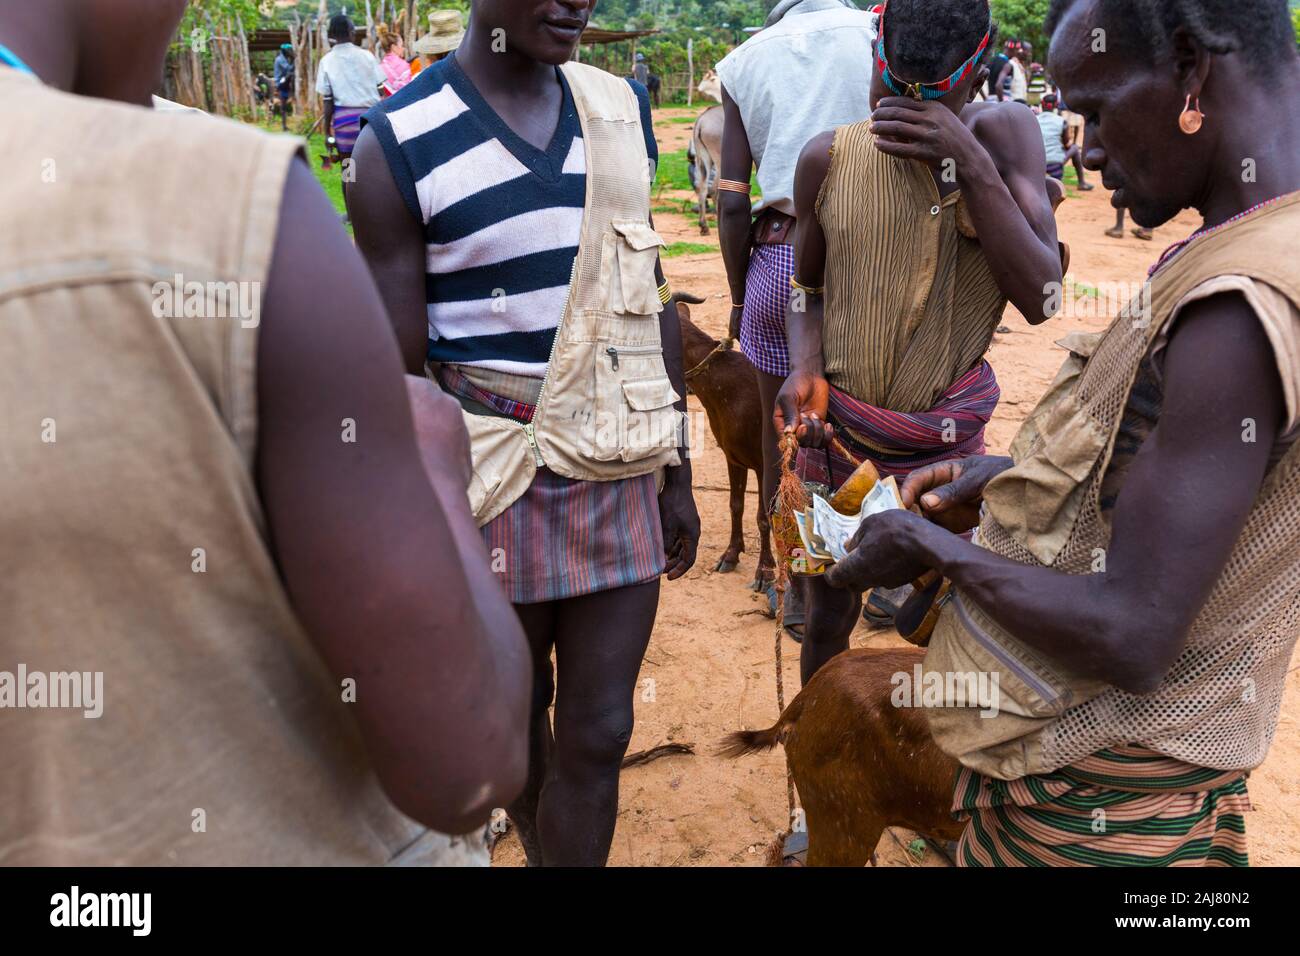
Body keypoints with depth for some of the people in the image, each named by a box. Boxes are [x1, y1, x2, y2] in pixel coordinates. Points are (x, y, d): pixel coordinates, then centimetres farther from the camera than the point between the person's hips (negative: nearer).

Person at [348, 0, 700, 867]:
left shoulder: (620, 111, 4)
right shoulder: (400, 143, -9)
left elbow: (652, 306, 9)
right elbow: (400, 370, -8)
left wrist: (678, 473, 10)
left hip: (619, 475, 3)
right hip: (493, 482, -3)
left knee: (598, 730, 6)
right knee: (515, 714, 17)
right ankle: (542, 846, 44)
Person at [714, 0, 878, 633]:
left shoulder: (745, 61, 8)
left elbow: (733, 201, 3)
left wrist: (739, 297, 12)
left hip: (776, 255, 2)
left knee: (781, 430, 14)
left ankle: (790, 581, 25)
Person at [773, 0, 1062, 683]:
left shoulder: (1002, 133, -9)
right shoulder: (830, 158, -4)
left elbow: (1042, 299, -18)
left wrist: (973, 164, -25)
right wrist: (805, 368, -9)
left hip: (947, 444, -1)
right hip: (835, 431, 2)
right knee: (827, 619, 14)